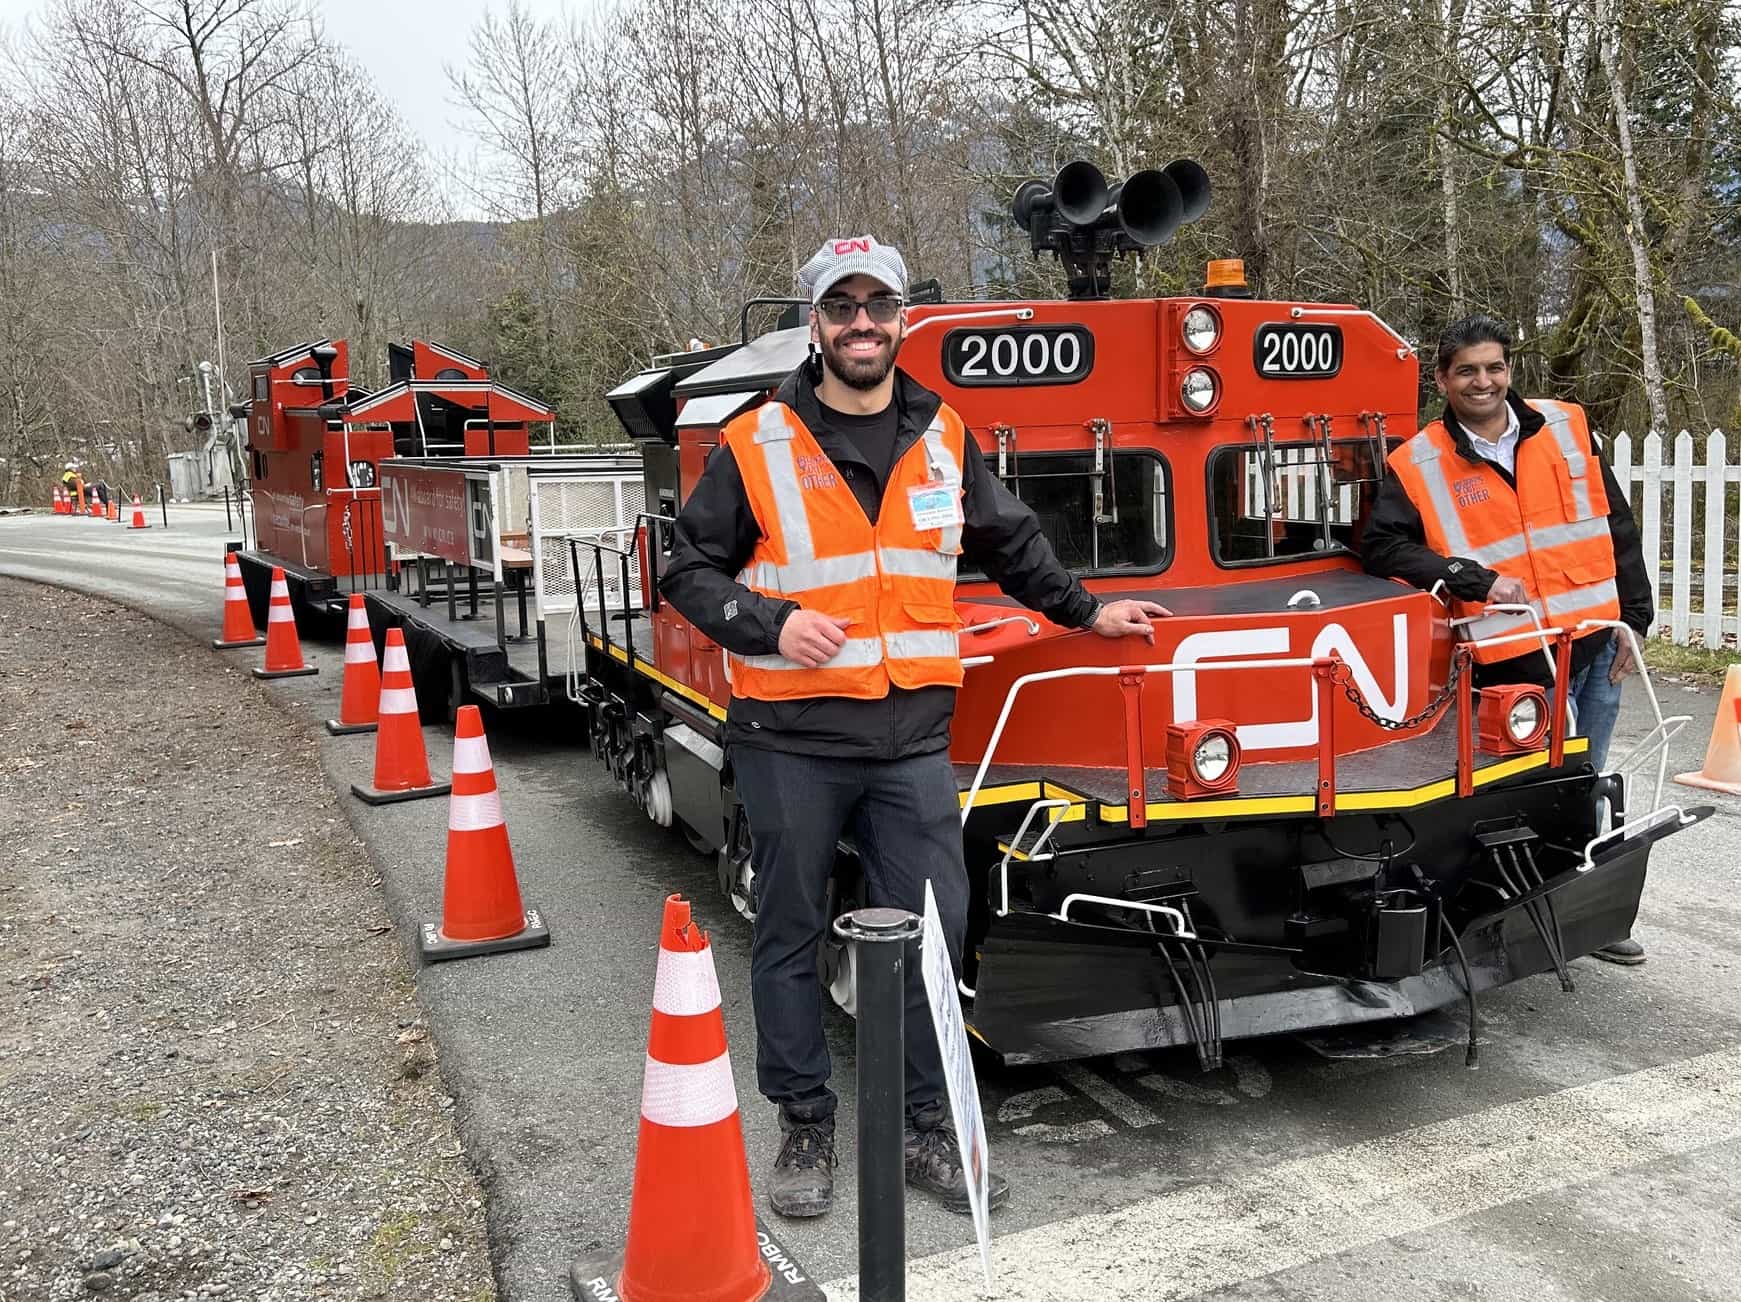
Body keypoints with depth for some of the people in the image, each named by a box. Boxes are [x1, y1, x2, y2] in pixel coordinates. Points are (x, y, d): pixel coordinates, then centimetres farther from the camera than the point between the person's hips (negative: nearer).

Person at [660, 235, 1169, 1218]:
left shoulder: (945, 438, 10)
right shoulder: (758, 444, -1)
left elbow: (1011, 545, 25)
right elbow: (690, 571, 2)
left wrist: (1084, 612, 30)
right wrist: (771, 625, -14)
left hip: (913, 739, 3)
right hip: (790, 740, -2)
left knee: (934, 933, 4)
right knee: (792, 938, 8)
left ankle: (931, 1129, 20)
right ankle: (807, 1126, 24)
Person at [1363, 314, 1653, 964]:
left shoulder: (1566, 428, 6)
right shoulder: (1420, 465, -5)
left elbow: (1616, 527, 10)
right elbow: (1381, 546, -11)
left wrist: (1634, 617, 7)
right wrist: (1476, 580, -17)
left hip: (1596, 643, 4)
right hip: (1518, 659, -4)